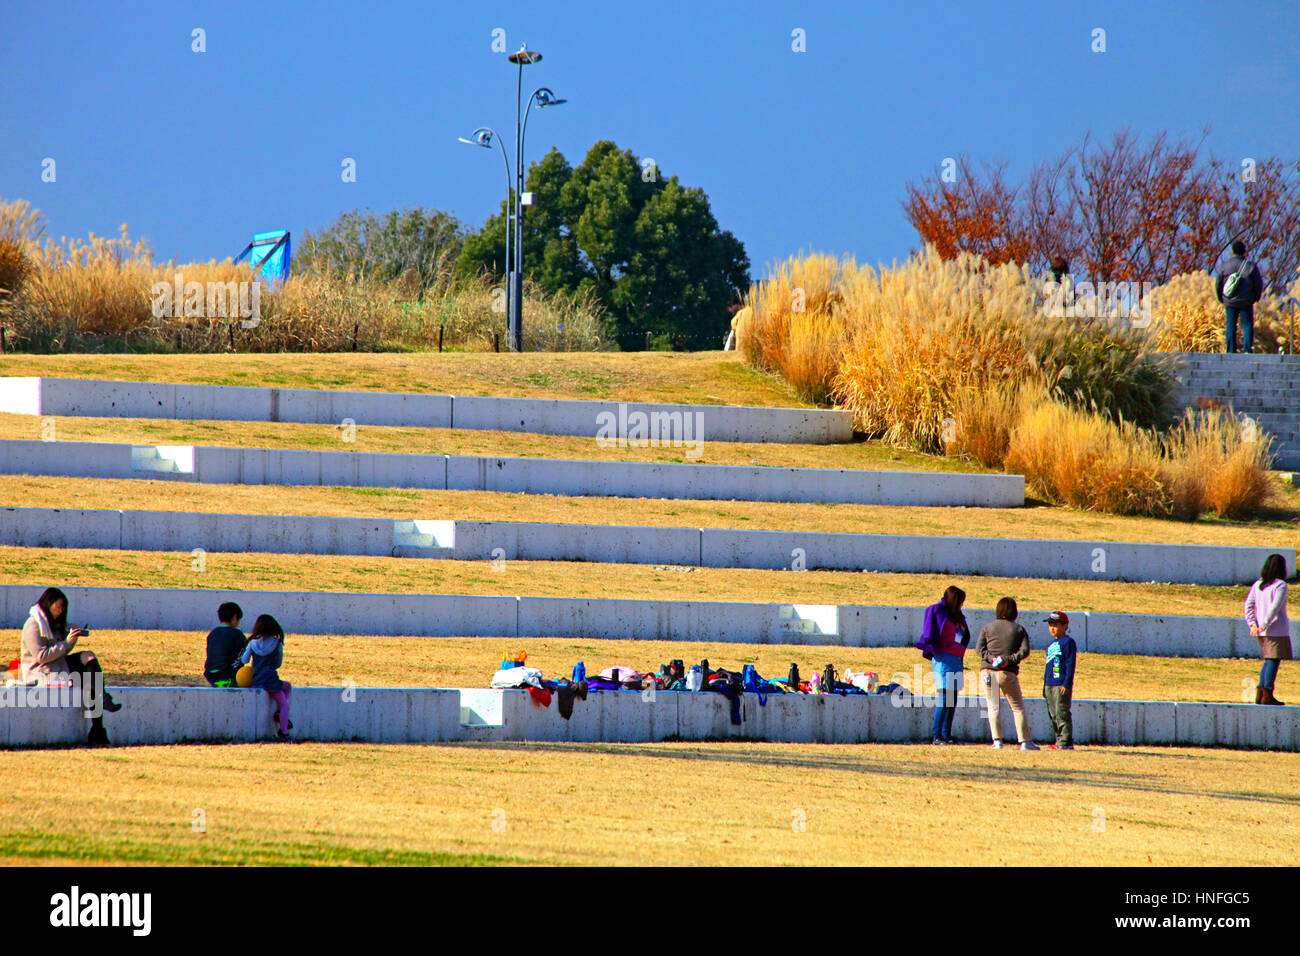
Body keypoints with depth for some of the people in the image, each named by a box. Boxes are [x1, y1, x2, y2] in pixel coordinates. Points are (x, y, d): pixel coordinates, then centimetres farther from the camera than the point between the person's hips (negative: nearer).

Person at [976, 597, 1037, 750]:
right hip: (1008, 673, -1)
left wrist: (991, 658, -12)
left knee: (993, 707, 7)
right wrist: (1009, 660, -12)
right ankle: (1024, 742, 1)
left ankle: (997, 741, -4)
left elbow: (979, 648, -2)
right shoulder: (1019, 629, 4)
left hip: (987, 671, 1)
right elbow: (1024, 651, -7)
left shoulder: (988, 627, 7)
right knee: (1017, 707, 7)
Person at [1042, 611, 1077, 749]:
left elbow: (1070, 665, -11)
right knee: (1053, 714, 8)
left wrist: (1067, 684, -17)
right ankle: (1059, 740, 11)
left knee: (1061, 713, -11)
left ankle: (1066, 741, -12)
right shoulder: (1051, 644, 20)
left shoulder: (1068, 642, -5)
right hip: (1049, 684, 9)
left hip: (1061, 685, -9)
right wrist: (1045, 686, 22)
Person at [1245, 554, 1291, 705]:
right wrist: (1264, 625, -16)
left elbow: (1248, 605, 7)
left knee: (1268, 661, 15)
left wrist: (1252, 624, 0)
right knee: (1273, 660, -4)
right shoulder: (1280, 585, -10)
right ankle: (1267, 695, -6)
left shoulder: (1257, 585, 11)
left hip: (1263, 631, 7)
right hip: (1277, 630, -7)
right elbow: (1275, 607, -19)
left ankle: (1260, 693, 11)